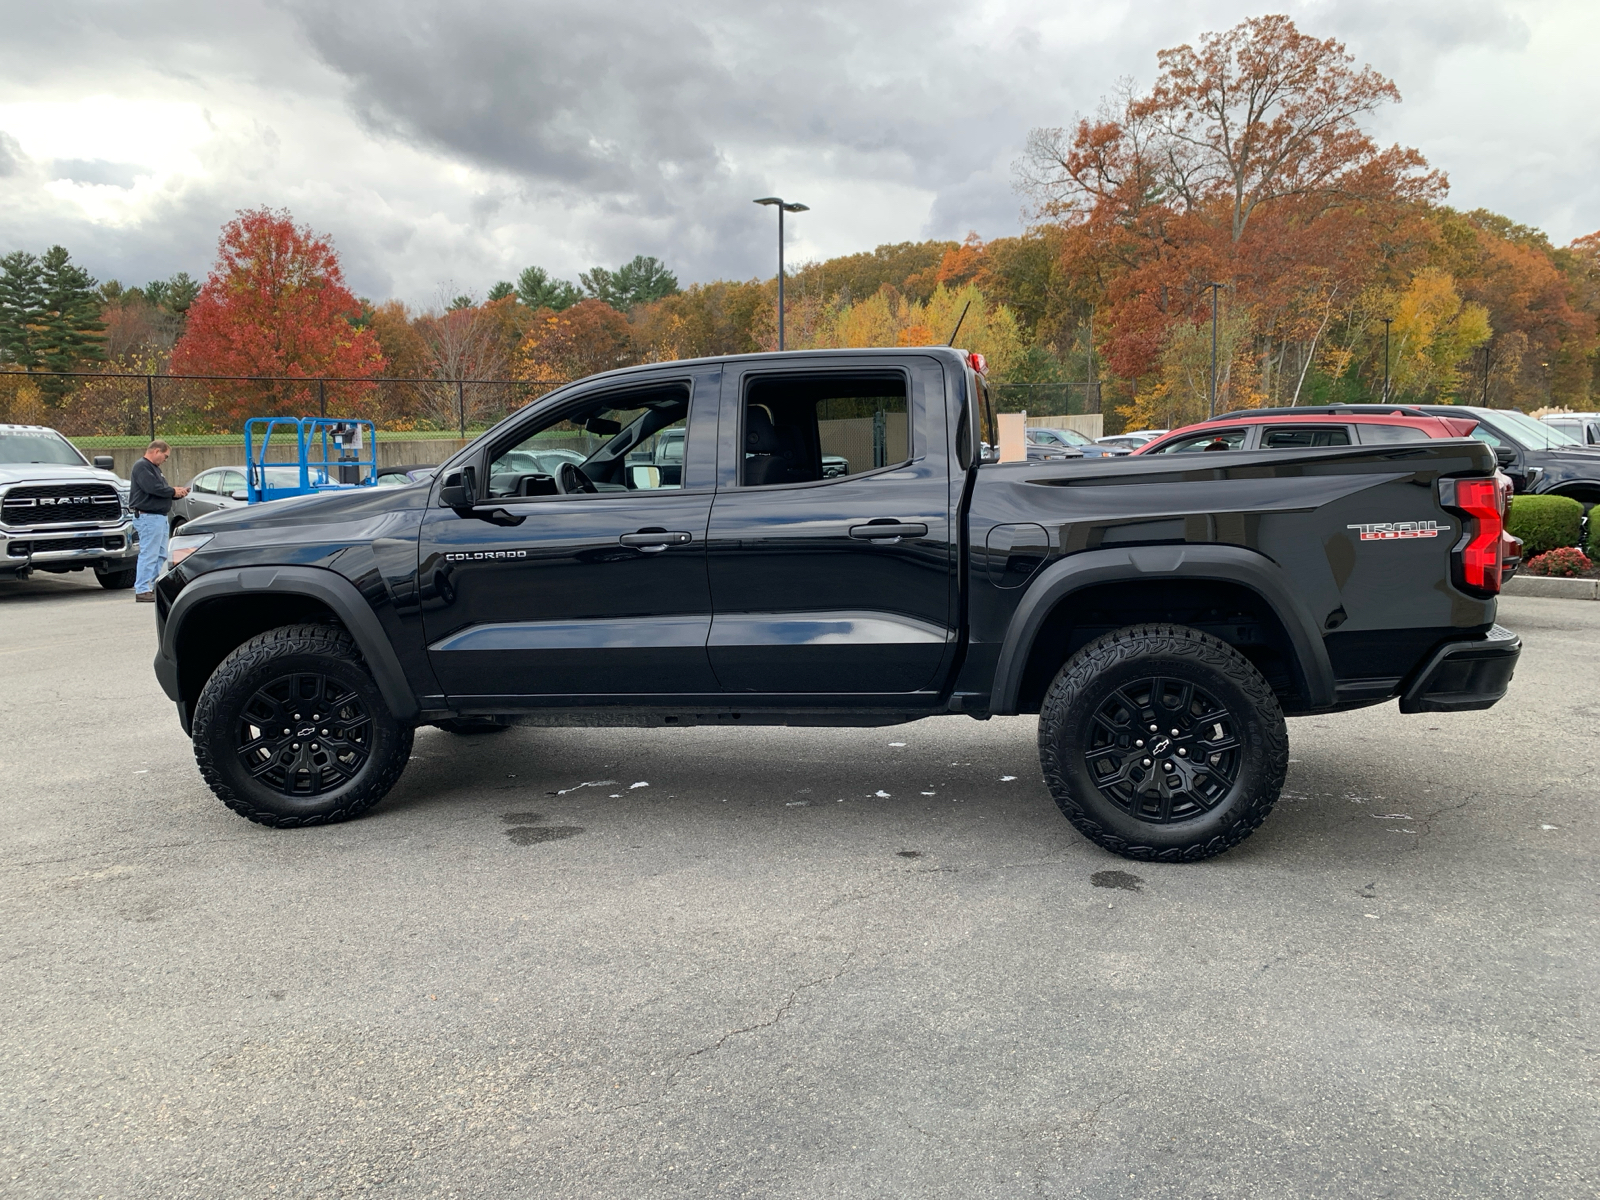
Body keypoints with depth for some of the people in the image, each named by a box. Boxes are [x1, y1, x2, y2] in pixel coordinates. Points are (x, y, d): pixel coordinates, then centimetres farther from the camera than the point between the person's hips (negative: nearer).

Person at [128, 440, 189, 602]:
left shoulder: (154, 468, 22)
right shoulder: (141, 466, -11)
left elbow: (163, 490, 22)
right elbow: (153, 488, -22)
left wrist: (178, 493, 4)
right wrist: (174, 492, -9)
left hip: (160, 516, 11)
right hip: (148, 517, -11)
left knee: (161, 555, 14)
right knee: (148, 555, -10)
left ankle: (153, 586, 21)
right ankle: (142, 590, -8)